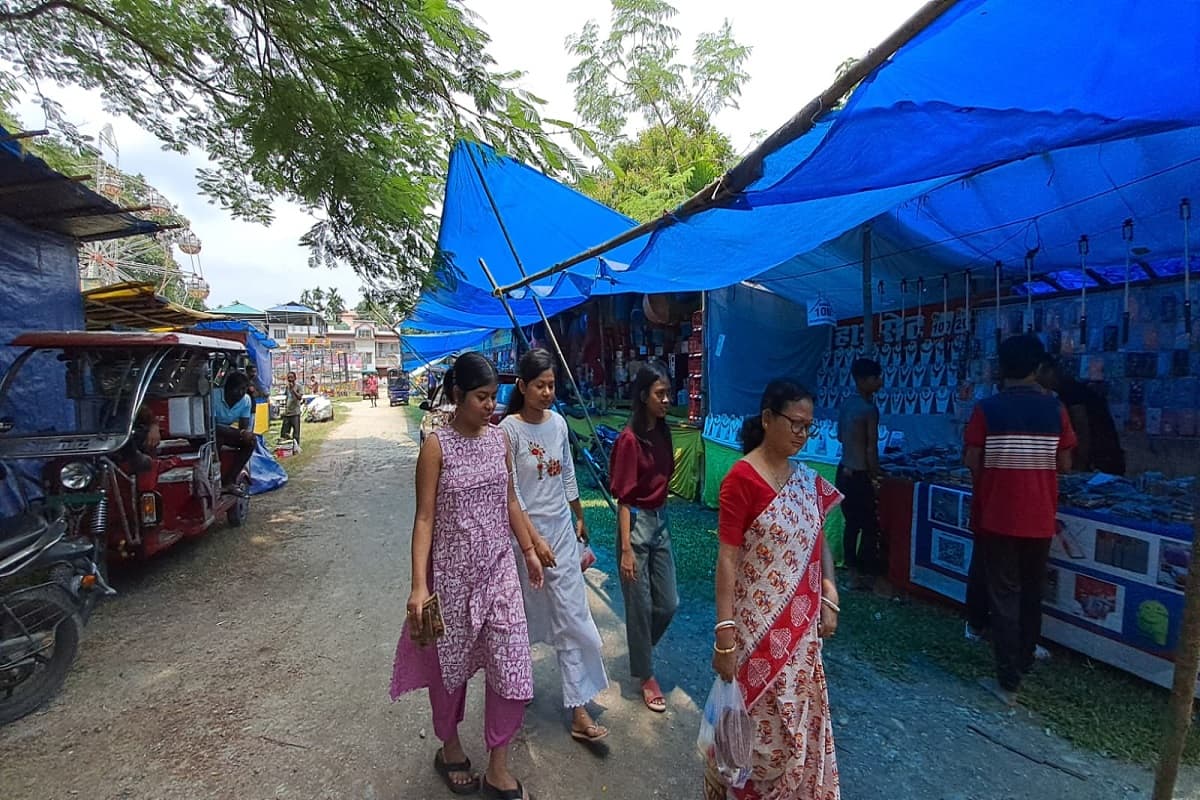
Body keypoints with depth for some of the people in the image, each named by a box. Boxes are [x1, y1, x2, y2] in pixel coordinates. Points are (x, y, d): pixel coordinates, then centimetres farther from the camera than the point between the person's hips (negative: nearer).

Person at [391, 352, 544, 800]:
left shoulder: (499, 438, 1)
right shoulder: (436, 446, -13)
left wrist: (529, 550, 14)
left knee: (513, 666, 4)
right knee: (451, 663, 17)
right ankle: (450, 749, 44)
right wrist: (419, 585, -18)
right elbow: (425, 518, -13)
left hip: (498, 568, 4)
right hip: (452, 571, -4)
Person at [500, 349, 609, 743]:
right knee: (525, 613, 14)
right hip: (527, 530, -4)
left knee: (573, 615, 5)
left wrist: (579, 518, 19)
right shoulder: (510, 429, -13)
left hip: (562, 528, 5)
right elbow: (510, 493, -16)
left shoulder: (558, 423, 2)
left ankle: (579, 712, 15)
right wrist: (534, 539, -20)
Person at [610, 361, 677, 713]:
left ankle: (641, 649, 42)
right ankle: (646, 675, 29)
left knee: (668, 603, 15)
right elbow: (624, 498, -17)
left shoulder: (662, 432, 4)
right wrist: (626, 549, -18)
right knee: (640, 606, 9)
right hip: (637, 523, -7)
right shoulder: (629, 439, -17)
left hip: (661, 520, 7)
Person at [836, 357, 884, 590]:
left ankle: (852, 570, 24)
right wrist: (875, 476, -9)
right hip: (859, 475, -8)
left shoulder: (846, 405, 6)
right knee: (870, 526, 5)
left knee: (852, 524, 16)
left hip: (844, 472, 8)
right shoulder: (869, 409, -18)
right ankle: (864, 574, 13)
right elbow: (871, 449, -18)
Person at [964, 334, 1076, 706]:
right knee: (1031, 594, 20)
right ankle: (1023, 660, 36)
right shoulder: (1055, 409, -2)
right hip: (1039, 518, 3)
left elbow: (972, 463, -10)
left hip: (997, 518, -3)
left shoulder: (986, 409, -11)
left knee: (1004, 597, 4)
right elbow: (1064, 465, 1)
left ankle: (1008, 681, 8)